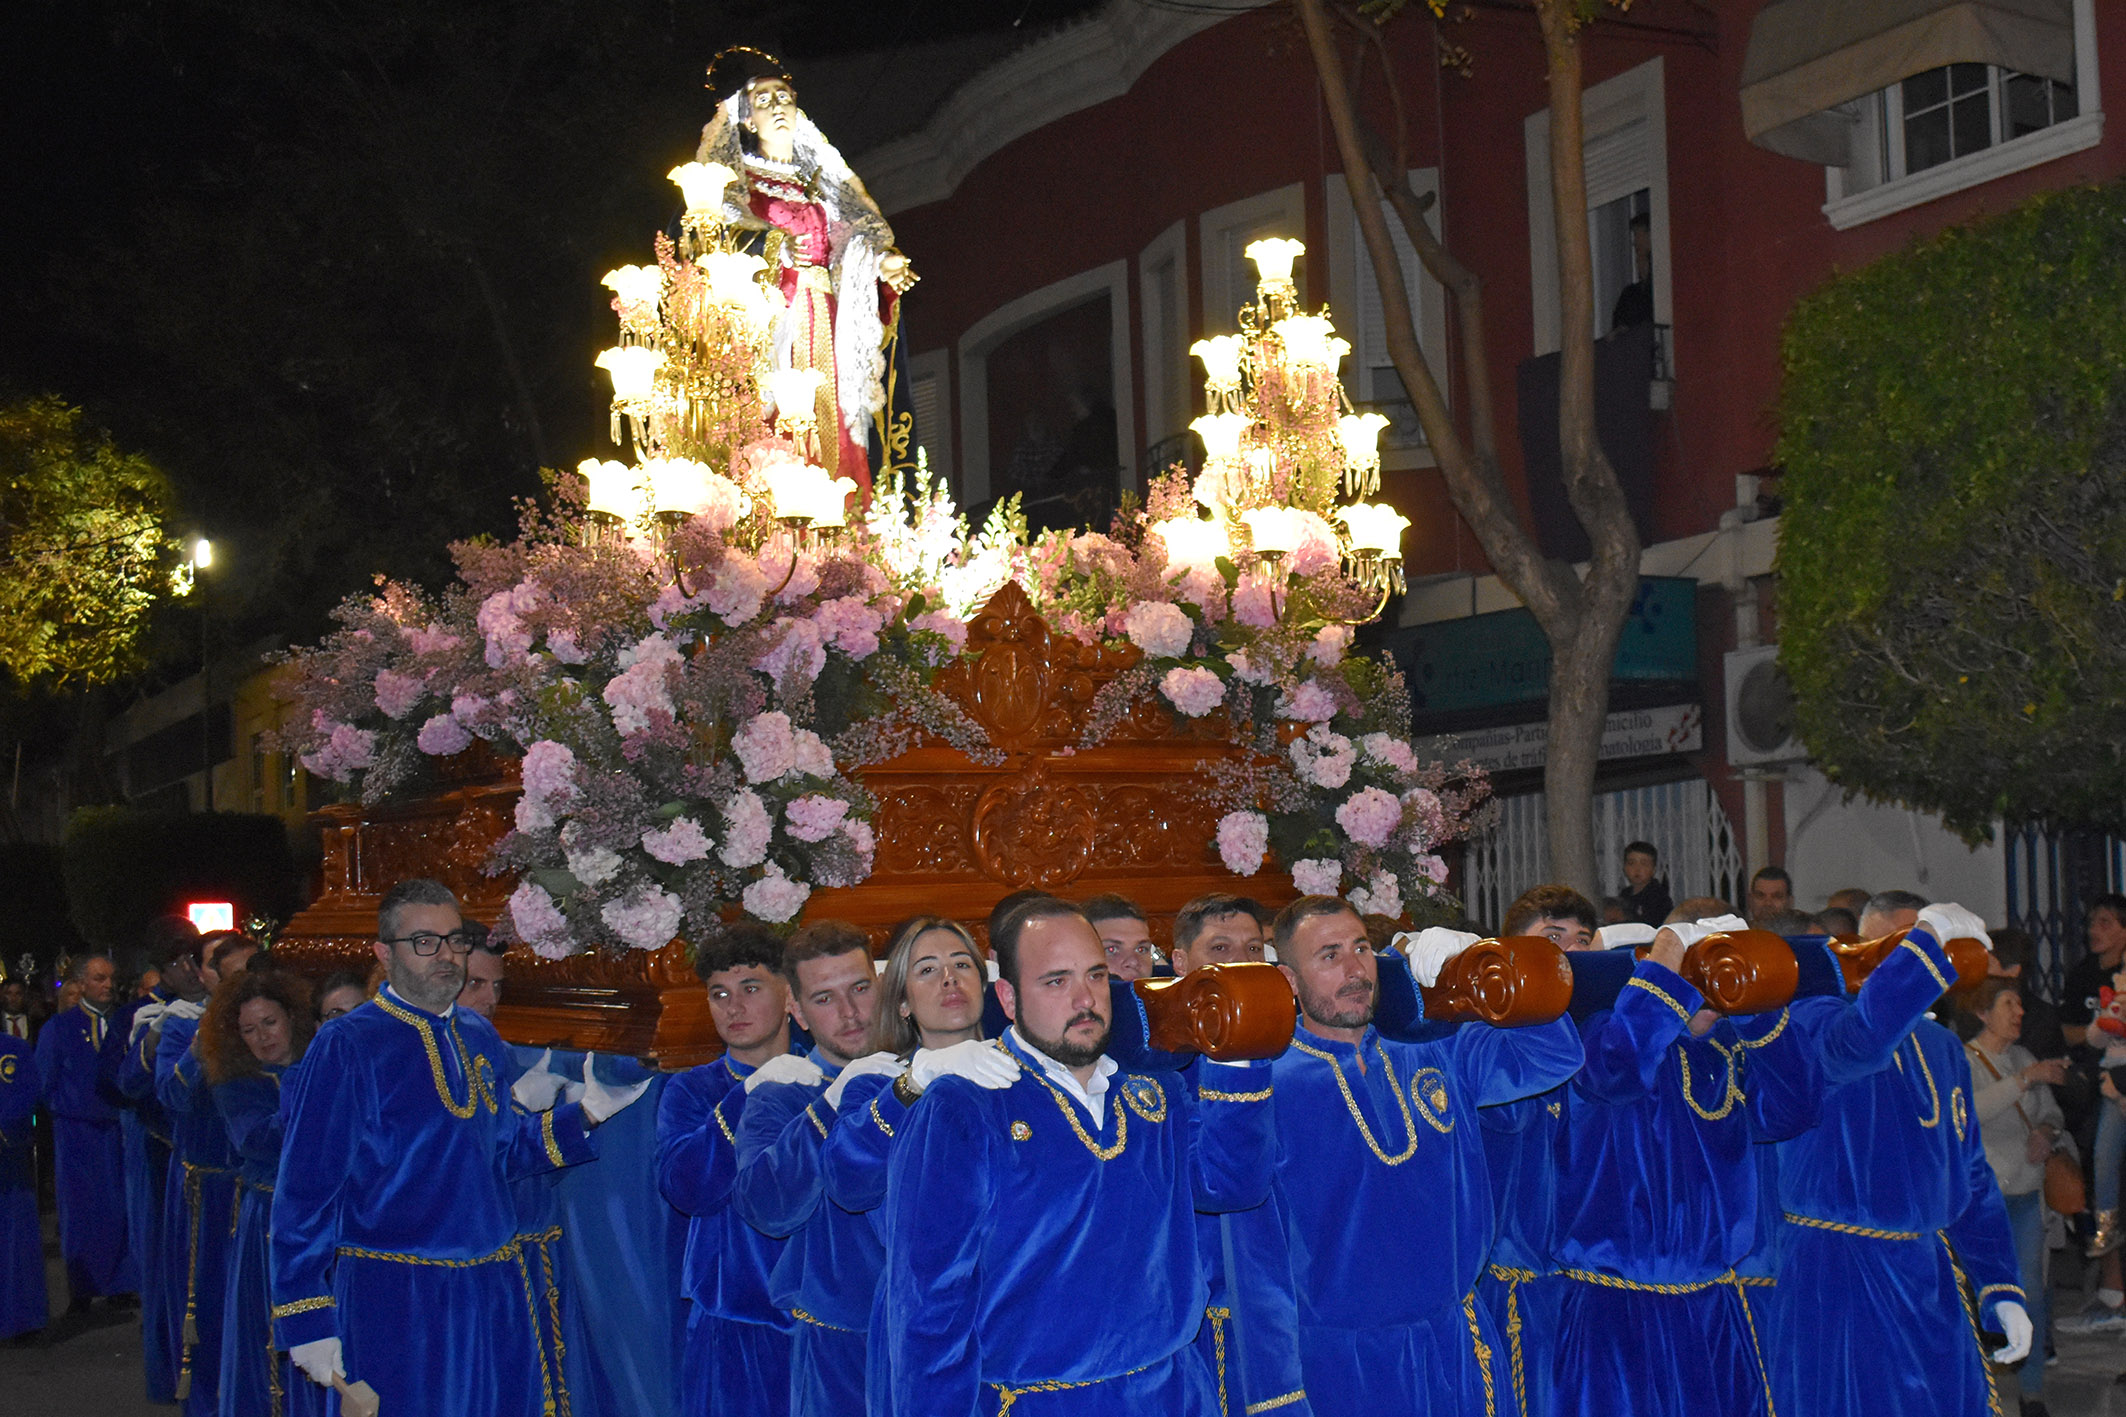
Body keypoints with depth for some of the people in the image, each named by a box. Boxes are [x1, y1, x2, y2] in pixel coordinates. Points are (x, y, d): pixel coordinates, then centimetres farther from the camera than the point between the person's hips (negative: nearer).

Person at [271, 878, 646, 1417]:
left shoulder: (480, 1038, 9)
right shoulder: (345, 1047, -10)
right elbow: (304, 1193, -10)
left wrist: (586, 1111, 4)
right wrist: (306, 1321, -12)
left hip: (496, 1292, 6)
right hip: (394, 1301, -6)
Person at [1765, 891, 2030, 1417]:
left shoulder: (1941, 1047, 16)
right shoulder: (1812, 1018, -7)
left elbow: (1971, 1178, 19)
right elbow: (1858, 1042, -33)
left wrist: (2001, 1290, 11)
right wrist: (1928, 934, -29)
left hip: (1929, 1278, 7)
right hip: (1837, 1280, -7)